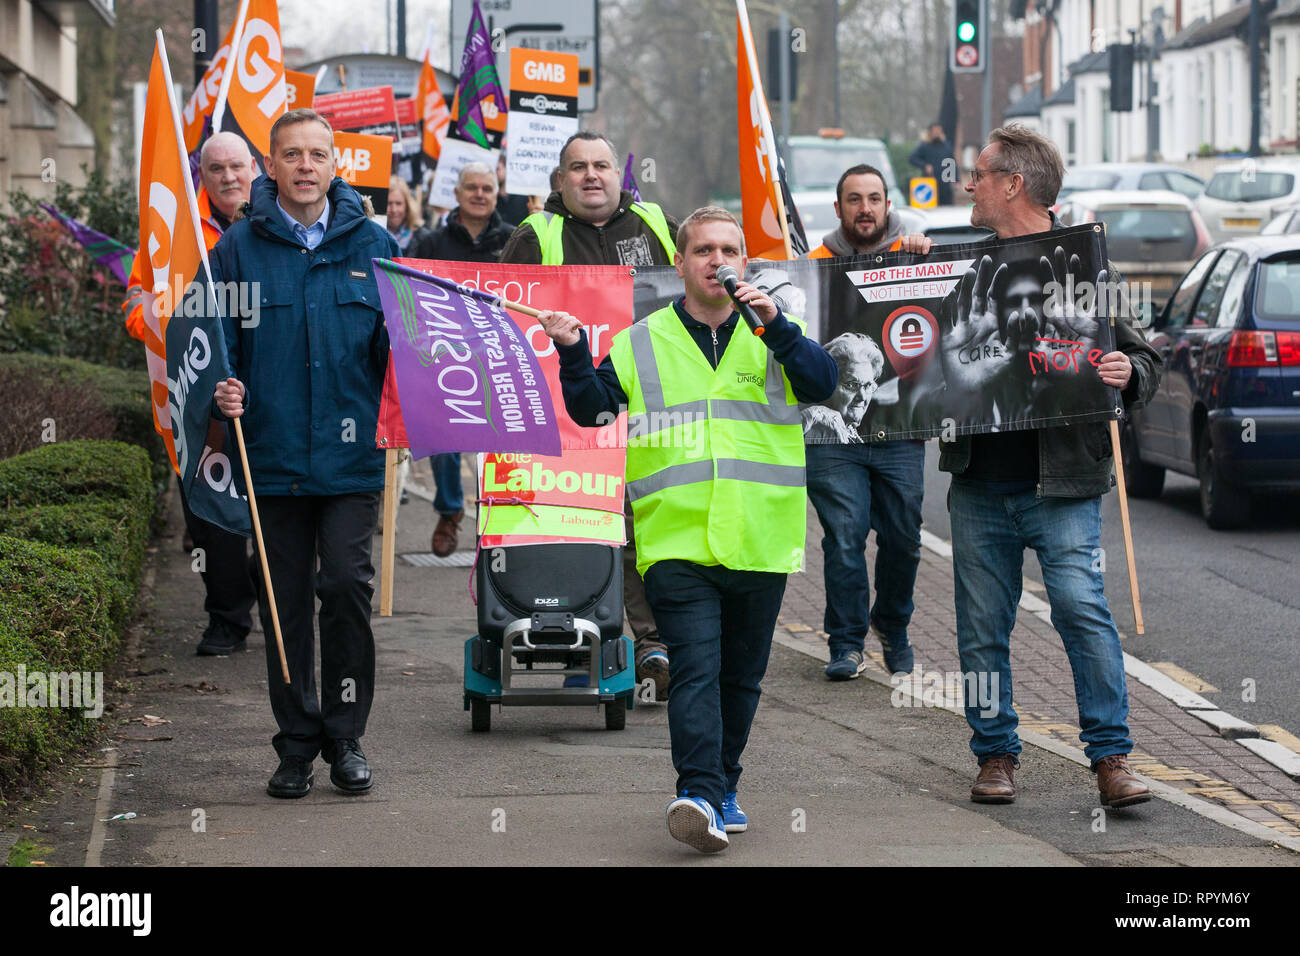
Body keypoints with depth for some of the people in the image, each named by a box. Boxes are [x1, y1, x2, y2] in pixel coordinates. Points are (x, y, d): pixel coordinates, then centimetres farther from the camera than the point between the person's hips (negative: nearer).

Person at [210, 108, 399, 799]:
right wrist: (223, 386, -12)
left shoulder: (371, 245, 6)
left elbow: (399, 341, 9)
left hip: (352, 454, 0)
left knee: (347, 584, -7)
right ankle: (297, 740, 15)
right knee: (287, 599, 5)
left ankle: (345, 735, 6)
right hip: (274, 456, 0)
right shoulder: (240, 247, 4)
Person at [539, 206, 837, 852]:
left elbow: (821, 384, -8)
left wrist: (776, 325, -21)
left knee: (740, 675, 12)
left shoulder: (771, 338, 8)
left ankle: (721, 789, 25)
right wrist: (573, 354, -10)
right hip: (677, 541, -2)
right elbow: (591, 410, 7)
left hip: (759, 543, 2)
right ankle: (699, 793, -24)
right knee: (696, 670, -15)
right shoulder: (642, 343, 9)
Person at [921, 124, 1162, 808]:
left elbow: (1145, 360, 3)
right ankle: (995, 752, 18)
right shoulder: (963, 268, 12)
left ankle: (1111, 756, -8)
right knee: (982, 624, 6)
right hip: (979, 483, 5)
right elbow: (935, 359, 25)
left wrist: (1128, 374, -18)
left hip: (1061, 484, -4)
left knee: (1082, 606, -14)